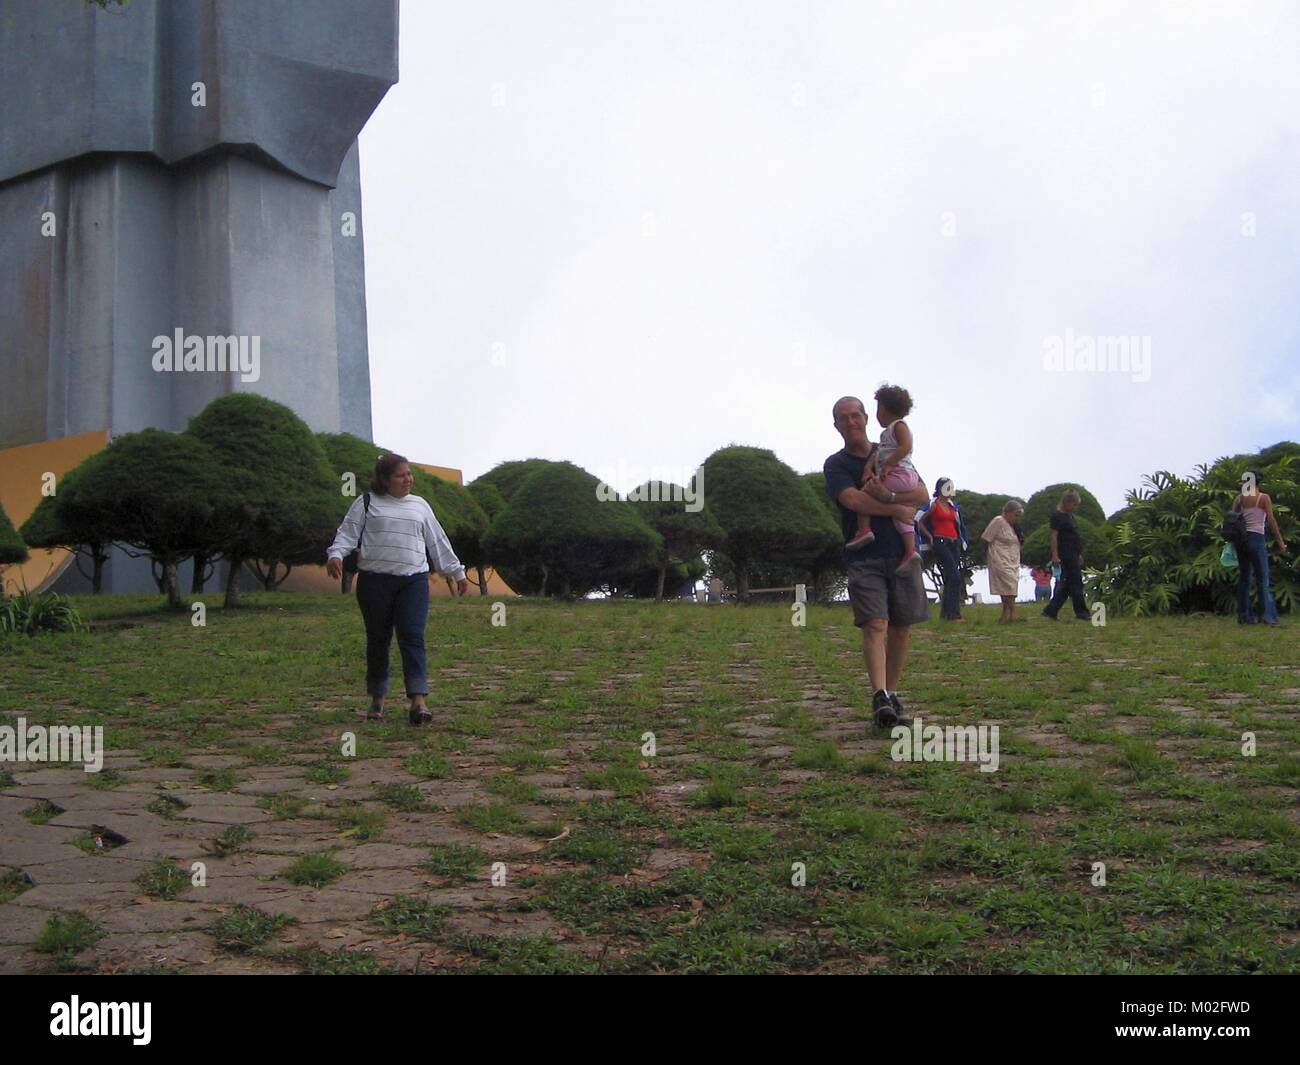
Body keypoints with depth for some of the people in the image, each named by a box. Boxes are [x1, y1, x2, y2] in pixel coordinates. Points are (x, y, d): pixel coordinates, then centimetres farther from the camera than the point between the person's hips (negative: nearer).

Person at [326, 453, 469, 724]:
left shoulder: (419, 506, 18)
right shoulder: (366, 503, 8)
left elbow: (438, 542, 23)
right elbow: (348, 533, 0)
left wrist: (457, 572, 25)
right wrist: (335, 554, -20)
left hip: (414, 581, 1)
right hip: (375, 580, -1)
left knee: (412, 638, -11)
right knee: (378, 640, 6)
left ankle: (418, 701, -19)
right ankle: (377, 700, 19)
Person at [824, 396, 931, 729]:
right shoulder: (835, 465, 5)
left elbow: (922, 494, 2)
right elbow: (852, 499, -14)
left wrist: (888, 496, -15)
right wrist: (897, 510, -9)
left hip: (901, 553, 4)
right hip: (863, 557, -4)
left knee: (901, 628, 5)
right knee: (875, 625, -16)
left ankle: (892, 694, 14)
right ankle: (880, 698, -27)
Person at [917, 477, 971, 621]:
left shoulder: (953, 506, 17)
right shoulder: (933, 505, -3)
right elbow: (920, 522, -1)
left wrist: (962, 541, 17)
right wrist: (930, 537, -5)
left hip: (954, 543, 7)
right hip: (940, 543, -7)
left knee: (950, 577, 7)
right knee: (955, 575, -17)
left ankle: (946, 612, 14)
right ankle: (953, 613, -17)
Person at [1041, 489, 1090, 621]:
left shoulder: (1070, 516, 17)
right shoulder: (1057, 516, -11)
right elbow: (1054, 536, -16)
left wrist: (1079, 554, 21)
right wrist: (1055, 555, -21)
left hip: (1074, 555, 9)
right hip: (1065, 554, -9)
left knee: (1066, 585, 7)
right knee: (1076, 583, -4)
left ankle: (1050, 611, 9)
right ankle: (1081, 612, 3)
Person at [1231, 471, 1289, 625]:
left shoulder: (1239, 499, 6)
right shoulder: (1264, 497, -3)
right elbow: (1271, 520, -7)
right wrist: (1280, 541, -3)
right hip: (1257, 538, -3)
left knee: (1243, 578, 10)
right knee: (1262, 579, 0)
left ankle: (1244, 616, 10)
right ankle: (1268, 616, -6)